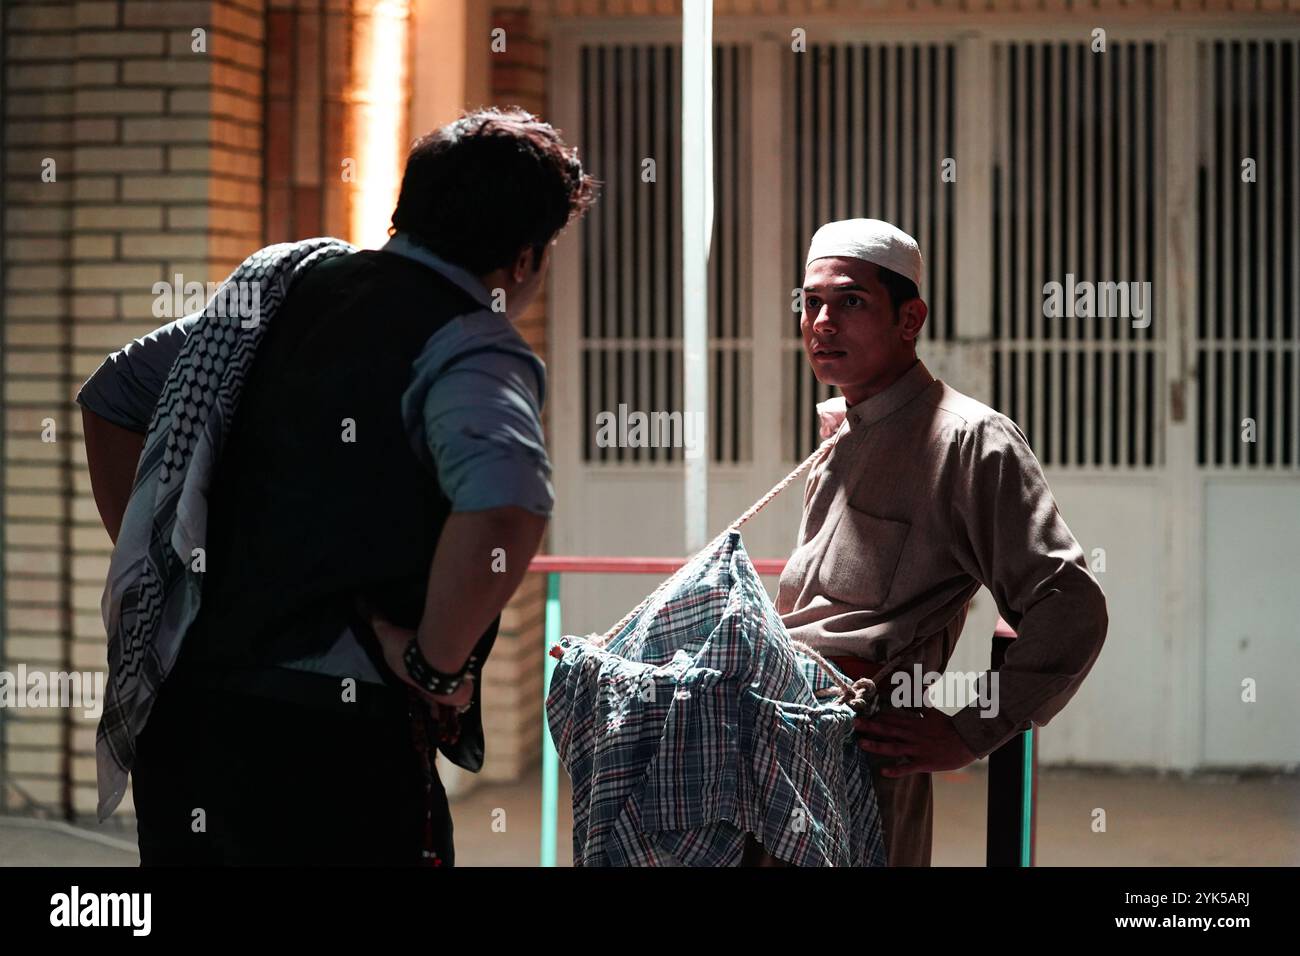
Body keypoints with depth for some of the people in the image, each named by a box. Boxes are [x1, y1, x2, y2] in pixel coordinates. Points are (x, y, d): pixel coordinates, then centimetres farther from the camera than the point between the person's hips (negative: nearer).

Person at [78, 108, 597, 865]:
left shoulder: (297, 286, 13)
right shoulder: (471, 349, -10)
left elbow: (113, 393, 22)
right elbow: (503, 511, -32)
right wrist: (437, 663, -17)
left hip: (183, 713, 7)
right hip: (332, 743, -7)